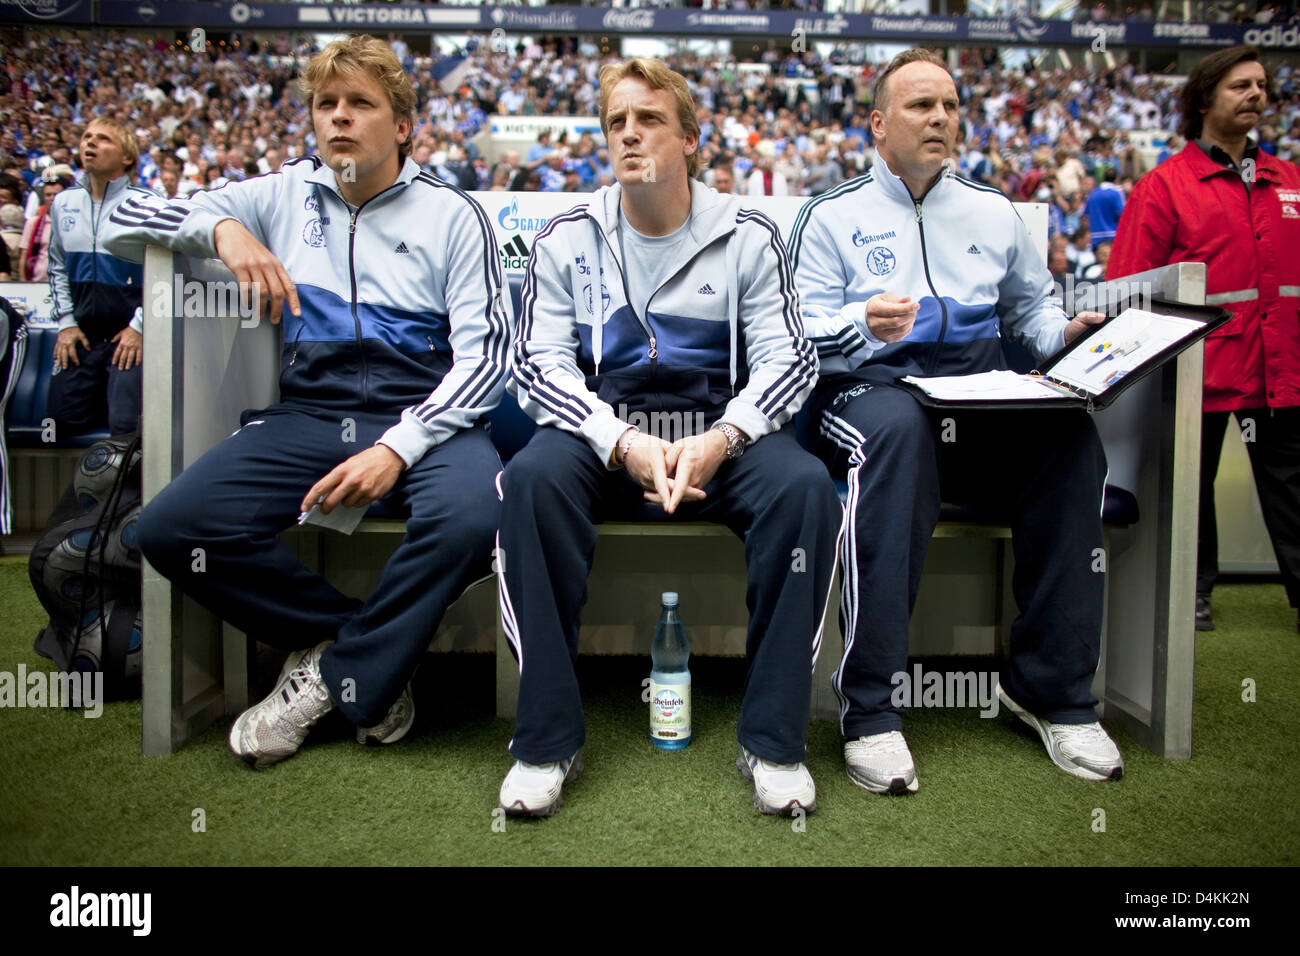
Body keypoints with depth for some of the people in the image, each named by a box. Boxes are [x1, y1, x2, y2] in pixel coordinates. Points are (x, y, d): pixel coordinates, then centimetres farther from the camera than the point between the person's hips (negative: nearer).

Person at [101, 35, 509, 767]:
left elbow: (485, 351, -5)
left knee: (474, 516, -35)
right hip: (308, 412, 3)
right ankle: (372, 648, -3)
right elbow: (124, 225, 16)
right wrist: (220, 227, -7)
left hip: (422, 413, -2)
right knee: (171, 529, -20)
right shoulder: (285, 196, 15)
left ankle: (338, 673, -9)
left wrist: (398, 446, -20)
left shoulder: (450, 213, 6)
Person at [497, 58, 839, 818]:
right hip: (602, 430, 0)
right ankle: (548, 739, -21)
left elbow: (787, 357, 1)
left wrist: (720, 440, -19)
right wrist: (621, 442, -20)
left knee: (806, 486, -30)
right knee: (533, 478, -32)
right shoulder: (567, 240, 7)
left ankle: (773, 740, -17)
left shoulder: (748, 236, 7)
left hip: (720, 429, 0)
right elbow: (538, 361, -2)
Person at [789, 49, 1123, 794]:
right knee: (897, 424, -39)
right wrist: (866, 325, -20)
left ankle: (1054, 688, -16)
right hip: (870, 392, -3)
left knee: (1068, 431, -28)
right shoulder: (833, 215, 13)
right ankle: (871, 707, -35)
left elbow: (1033, 309, 24)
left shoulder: (993, 212, 25)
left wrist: (1070, 332, 2)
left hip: (981, 408, 4)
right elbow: (805, 333, 1)